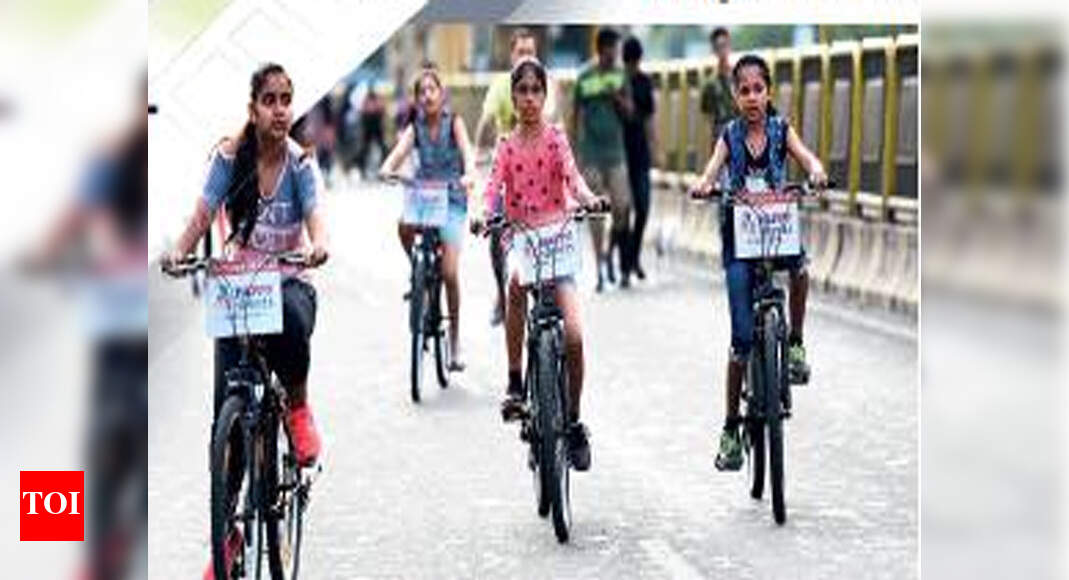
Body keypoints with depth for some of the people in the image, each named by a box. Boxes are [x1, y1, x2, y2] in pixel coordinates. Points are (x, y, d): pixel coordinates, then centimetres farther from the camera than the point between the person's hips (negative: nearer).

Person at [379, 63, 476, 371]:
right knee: (404, 226, -33)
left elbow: (466, 151, -17)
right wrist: (387, 169, -32)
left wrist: (468, 175, -38)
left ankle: (455, 340, 2)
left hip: (451, 198, -3)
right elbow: (400, 151, -10)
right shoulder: (415, 127, 6)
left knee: (449, 273, -11)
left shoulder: (453, 122, -1)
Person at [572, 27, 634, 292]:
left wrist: (618, 97, -14)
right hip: (592, 151, -2)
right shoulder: (584, 79, -1)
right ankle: (600, 267, 4)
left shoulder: (620, 76, 7)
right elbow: (576, 115, 5)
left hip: (616, 148, 2)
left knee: (622, 207, -4)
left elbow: (630, 110, 6)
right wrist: (577, 149, 2)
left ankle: (610, 252, 20)